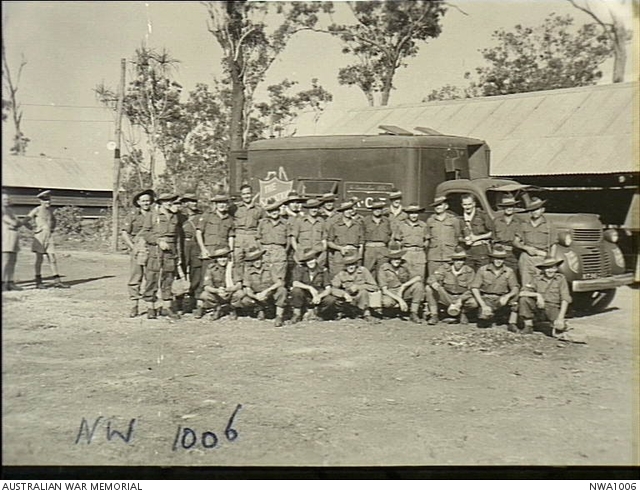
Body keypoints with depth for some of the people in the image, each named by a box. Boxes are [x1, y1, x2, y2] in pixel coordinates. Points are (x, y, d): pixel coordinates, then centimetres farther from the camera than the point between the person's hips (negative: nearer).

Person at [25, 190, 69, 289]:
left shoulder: (49, 210, 13)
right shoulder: (37, 210, -6)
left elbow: (53, 220, 33)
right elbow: (26, 221, -9)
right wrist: (35, 229, -9)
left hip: (49, 237, 6)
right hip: (40, 237, -6)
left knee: (53, 258, 1)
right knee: (39, 259, 0)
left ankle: (57, 281, 1)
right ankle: (38, 282, 7)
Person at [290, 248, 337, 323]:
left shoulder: (323, 270, -5)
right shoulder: (299, 268, -10)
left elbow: (328, 289, -11)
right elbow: (295, 283, -25)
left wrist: (319, 296, -29)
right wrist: (309, 287, -37)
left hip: (317, 297, 2)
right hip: (304, 298, -2)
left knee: (331, 300, -26)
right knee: (296, 290, -33)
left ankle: (312, 312, 1)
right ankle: (297, 315, -10)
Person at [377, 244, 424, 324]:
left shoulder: (405, 265, -6)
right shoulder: (383, 269, -13)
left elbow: (418, 277, -16)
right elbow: (384, 290, -17)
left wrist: (403, 286, -25)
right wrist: (399, 300, -28)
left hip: (404, 291, 3)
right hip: (391, 293, -3)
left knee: (418, 285, -25)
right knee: (387, 303, -37)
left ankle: (413, 314, -20)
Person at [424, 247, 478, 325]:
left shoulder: (470, 271, -11)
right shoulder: (445, 268, -8)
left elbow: (471, 290, -14)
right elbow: (431, 278, -18)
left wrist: (460, 300, -29)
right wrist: (434, 284, -44)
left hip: (462, 298, -1)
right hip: (446, 297, 1)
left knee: (474, 303, -33)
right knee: (429, 288, -23)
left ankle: (463, 313, 4)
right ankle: (434, 315, -11)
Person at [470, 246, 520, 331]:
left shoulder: (509, 272, -2)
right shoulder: (483, 270, -5)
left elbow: (515, 288, -10)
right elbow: (474, 288, -8)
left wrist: (507, 296, -34)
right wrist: (483, 305, -19)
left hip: (501, 300, 1)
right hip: (486, 299, -1)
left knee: (515, 295, -29)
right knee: (485, 317, -30)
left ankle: (512, 323, -15)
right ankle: (486, 314, 10)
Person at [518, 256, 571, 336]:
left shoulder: (561, 278, -4)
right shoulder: (537, 278, 0)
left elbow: (565, 299, -9)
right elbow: (522, 293, -8)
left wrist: (560, 318, -19)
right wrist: (537, 295, -24)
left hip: (554, 309, -2)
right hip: (539, 310, 2)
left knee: (560, 327, -29)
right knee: (524, 299, -22)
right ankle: (528, 326, -6)